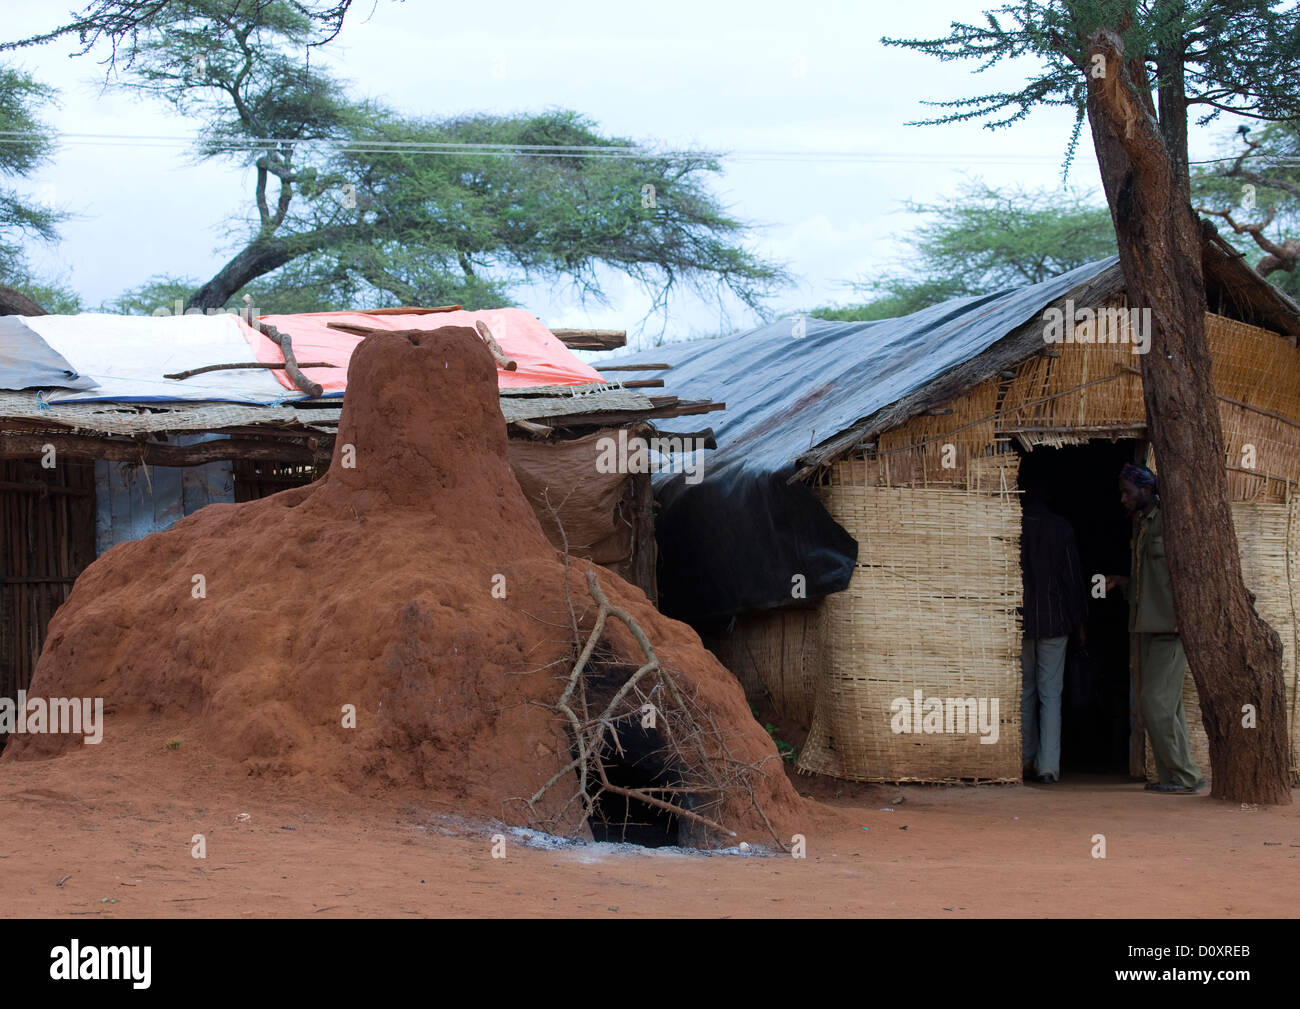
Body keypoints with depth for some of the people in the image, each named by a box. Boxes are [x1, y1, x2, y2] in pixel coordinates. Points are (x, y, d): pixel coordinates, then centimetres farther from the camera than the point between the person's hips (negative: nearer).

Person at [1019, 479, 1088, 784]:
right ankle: (1048, 765, -6)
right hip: (1053, 621, -1)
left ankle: (1028, 759, 16)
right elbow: (1073, 577, -2)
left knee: (1025, 691, 14)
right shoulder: (1060, 528, -4)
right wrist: (1080, 621, 6)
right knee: (1051, 693, 1)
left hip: (1018, 621, 1)